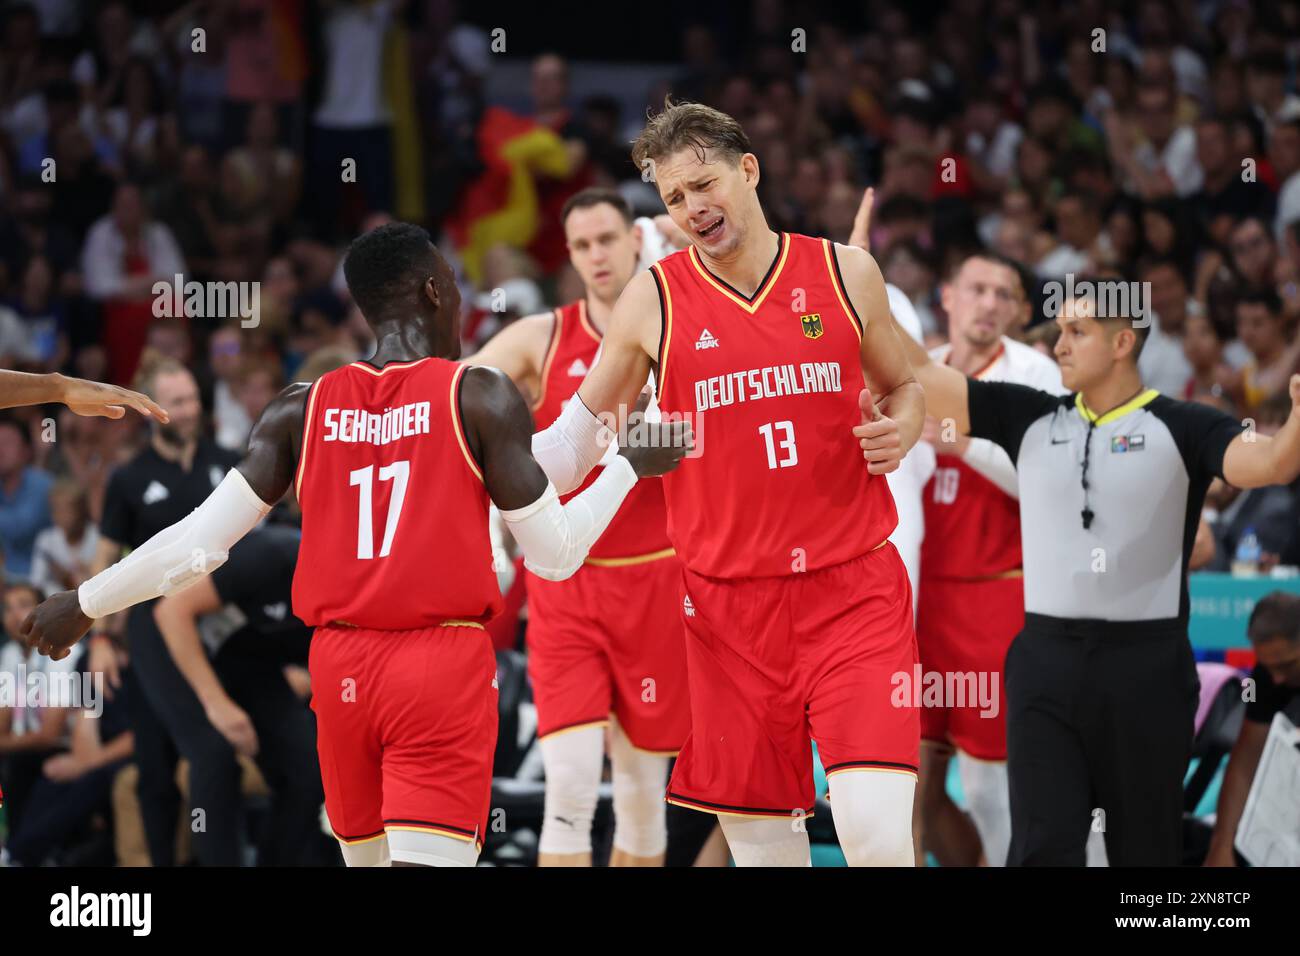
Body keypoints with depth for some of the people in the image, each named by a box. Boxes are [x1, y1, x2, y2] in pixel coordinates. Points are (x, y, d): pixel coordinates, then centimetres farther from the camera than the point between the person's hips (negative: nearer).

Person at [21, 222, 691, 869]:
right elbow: (554, 554, 0)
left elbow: (200, 543, 3)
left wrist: (84, 604, 16)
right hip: (443, 669, -4)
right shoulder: (480, 398, -4)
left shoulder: (302, 411, 5)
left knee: (366, 856, 20)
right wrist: (632, 464, 14)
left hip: (340, 672, 4)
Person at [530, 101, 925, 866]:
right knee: (759, 835, 3)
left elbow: (903, 387, 18)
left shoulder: (845, 273, 3)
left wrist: (903, 429, -4)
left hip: (853, 588, -1)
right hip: (730, 597, 1)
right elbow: (585, 431, 13)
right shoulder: (654, 301, 2)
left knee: (878, 831, -17)